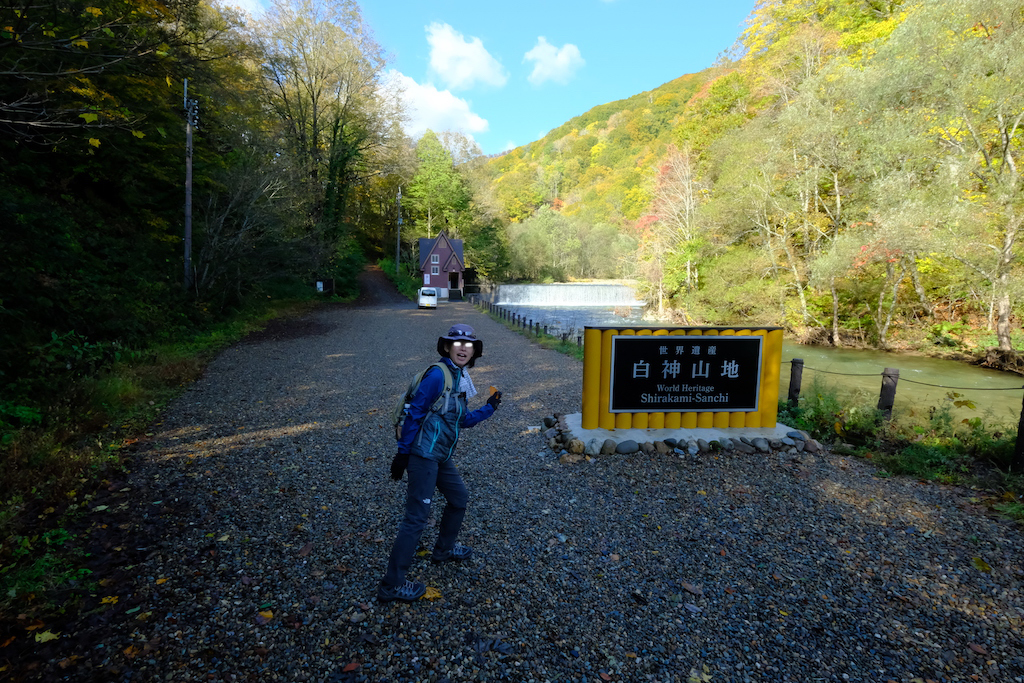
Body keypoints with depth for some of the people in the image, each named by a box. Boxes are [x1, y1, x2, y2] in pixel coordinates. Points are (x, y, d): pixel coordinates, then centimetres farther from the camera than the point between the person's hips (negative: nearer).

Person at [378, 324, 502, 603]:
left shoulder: (460, 378, 11)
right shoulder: (438, 374, -16)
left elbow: (462, 420, 19)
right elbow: (414, 412, -17)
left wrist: (489, 408, 9)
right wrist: (402, 452, -16)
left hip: (440, 456, 10)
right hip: (424, 454, -9)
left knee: (459, 498, 23)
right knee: (416, 517, -5)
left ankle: (444, 549, 45)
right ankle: (391, 585, 4)